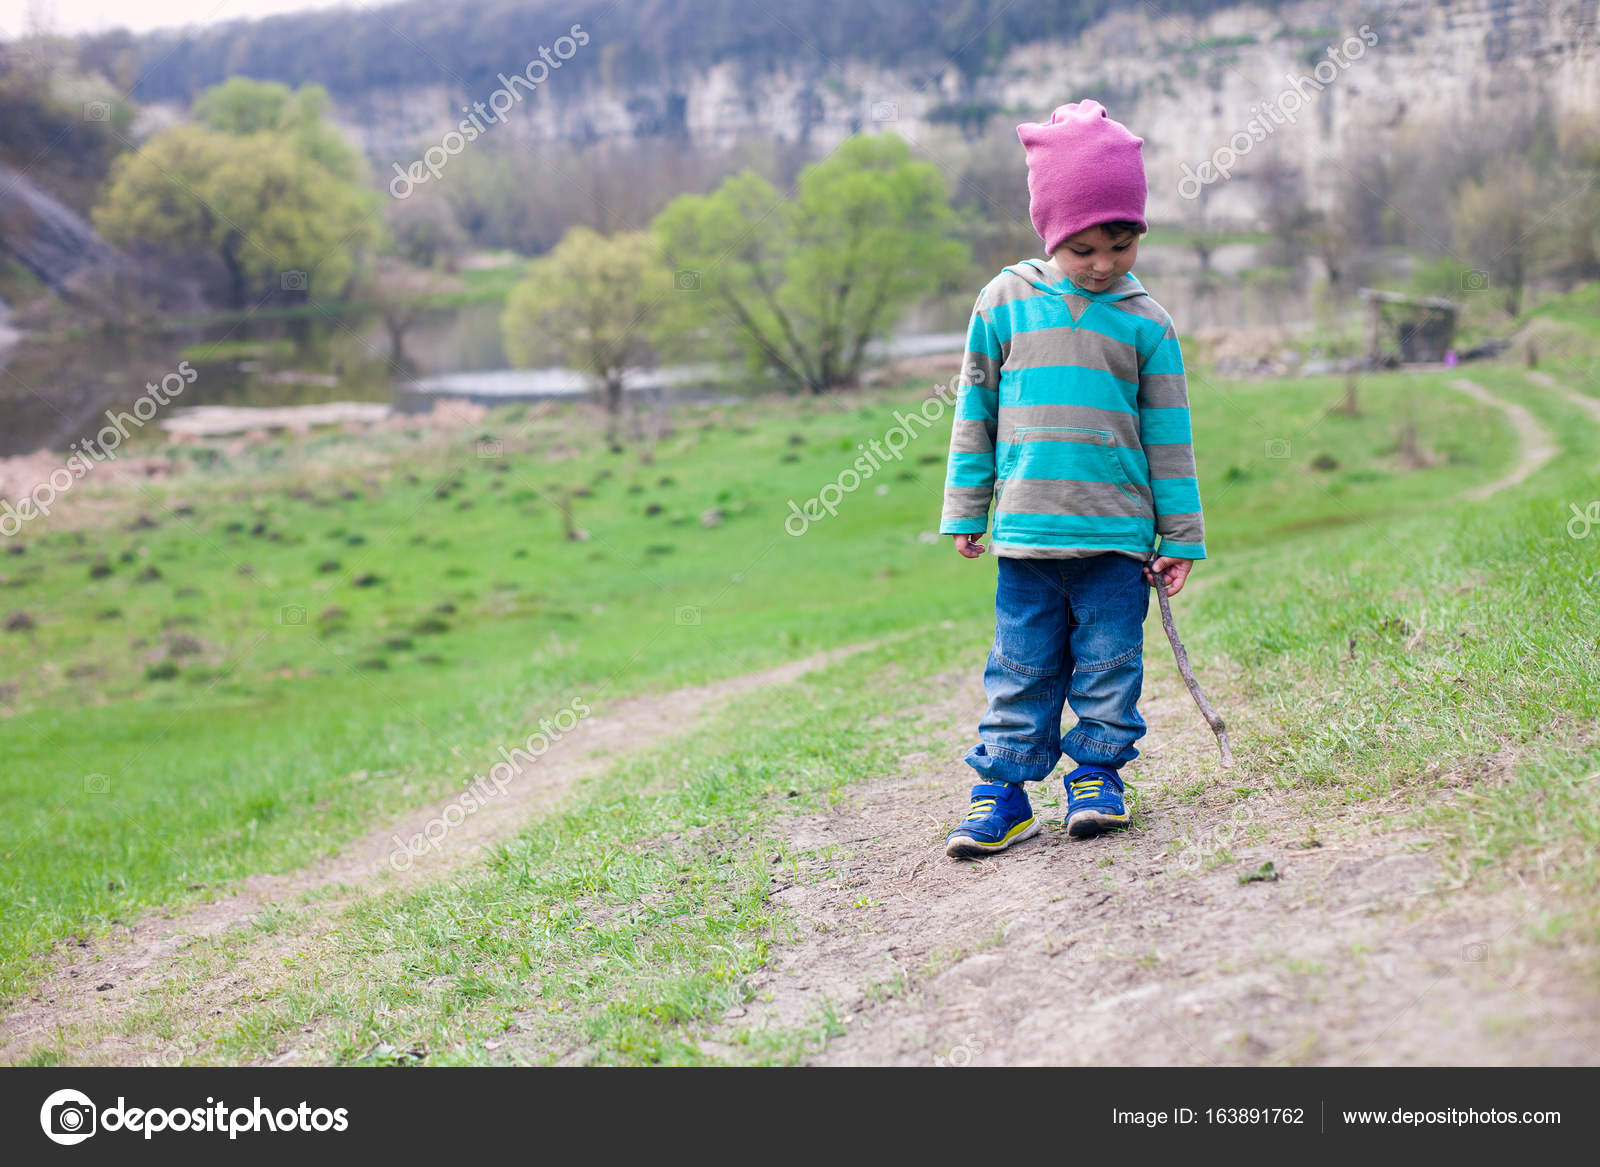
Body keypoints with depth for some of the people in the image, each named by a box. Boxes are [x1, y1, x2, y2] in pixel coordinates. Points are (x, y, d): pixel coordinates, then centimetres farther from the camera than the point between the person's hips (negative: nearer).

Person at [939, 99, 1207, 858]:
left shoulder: (1146, 323, 3)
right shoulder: (1005, 302, 3)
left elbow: (1169, 437, 7)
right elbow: (974, 415, 9)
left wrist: (1181, 536, 7)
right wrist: (966, 512, 9)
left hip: (1118, 533, 0)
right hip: (1026, 534, 0)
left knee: (1109, 664, 5)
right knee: (1022, 668, 4)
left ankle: (1098, 773, 20)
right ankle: (1003, 790, 10)